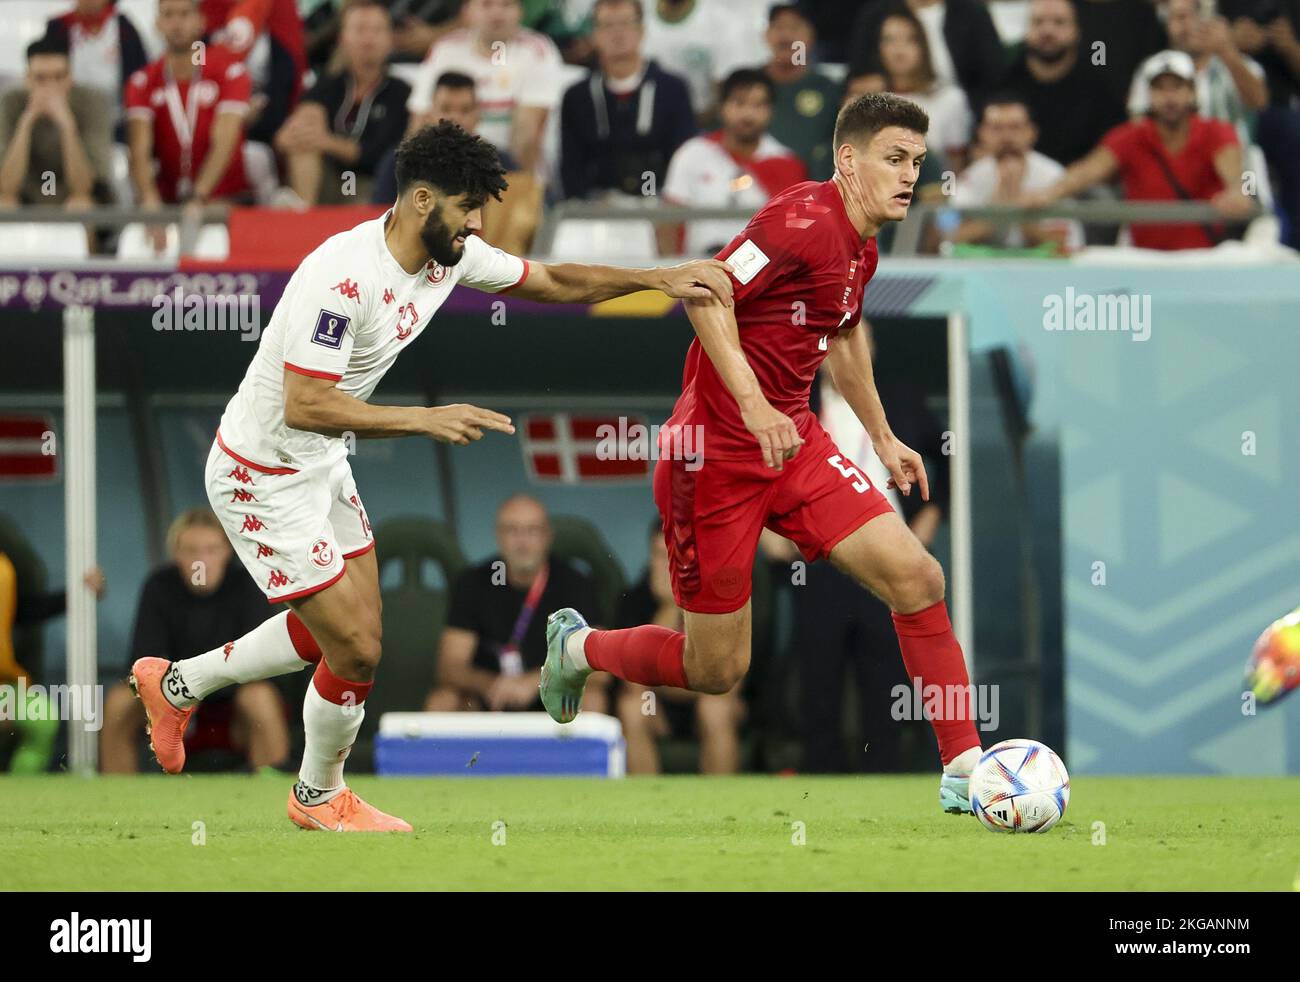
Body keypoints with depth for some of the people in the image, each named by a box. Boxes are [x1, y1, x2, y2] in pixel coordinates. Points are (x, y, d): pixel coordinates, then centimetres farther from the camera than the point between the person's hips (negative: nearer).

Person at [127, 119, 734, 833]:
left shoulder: (451, 256, -3)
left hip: (321, 466, 9)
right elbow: (305, 405, -32)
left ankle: (176, 683, 36)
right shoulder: (345, 276, -30)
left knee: (337, 632, 17)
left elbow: (552, 282, 10)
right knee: (356, 650, -4)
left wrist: (660, 279, -1)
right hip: (261, 478, -9)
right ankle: (320, 797, 23)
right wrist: (427, 419, -33)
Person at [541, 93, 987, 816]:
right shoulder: (806, 220, -18)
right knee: (715, 671, 2)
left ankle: (964, 771, -3)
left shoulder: (861, 247, 10)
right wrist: (753, 406, -32)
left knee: (918, 578, -10)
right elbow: (705, 294, -25)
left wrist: (883, 438, 32)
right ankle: (577, 648, 31)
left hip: (794, 442, 8)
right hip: (716, 453, -8)